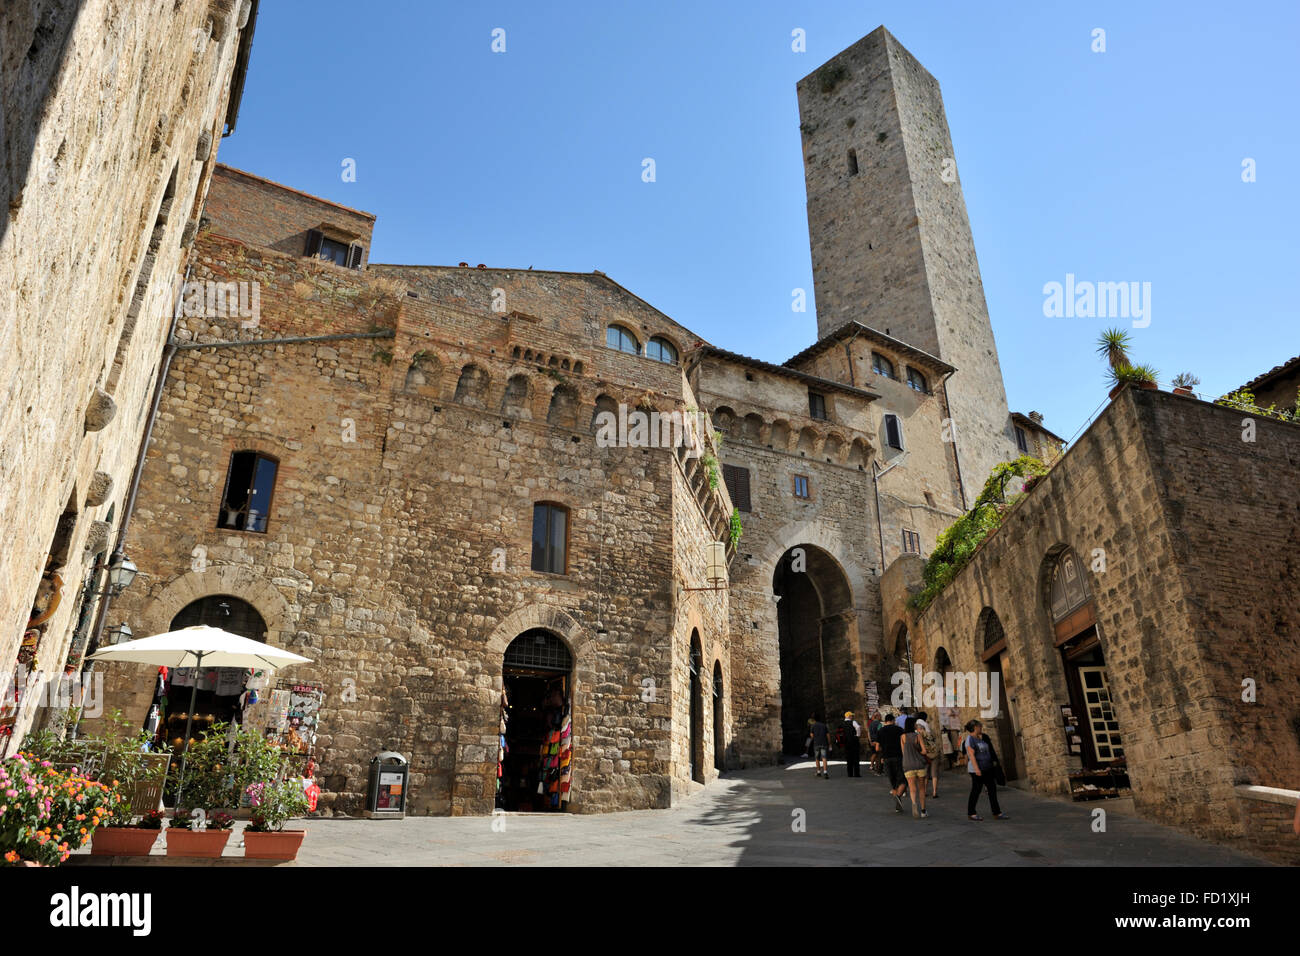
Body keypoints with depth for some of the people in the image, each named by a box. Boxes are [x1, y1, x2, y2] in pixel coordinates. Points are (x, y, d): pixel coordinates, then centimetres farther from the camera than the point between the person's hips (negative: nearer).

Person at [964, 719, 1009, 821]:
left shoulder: (980, 738, 16)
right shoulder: (970, 739, -13)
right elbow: (971, 755, -20)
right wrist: (976, 769, -26)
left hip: (986, 769, 9)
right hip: (977, 769, -9)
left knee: (992, 789, 7)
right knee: (976, 790, -2)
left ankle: (997, 812, 12)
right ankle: (971, 813, 8)